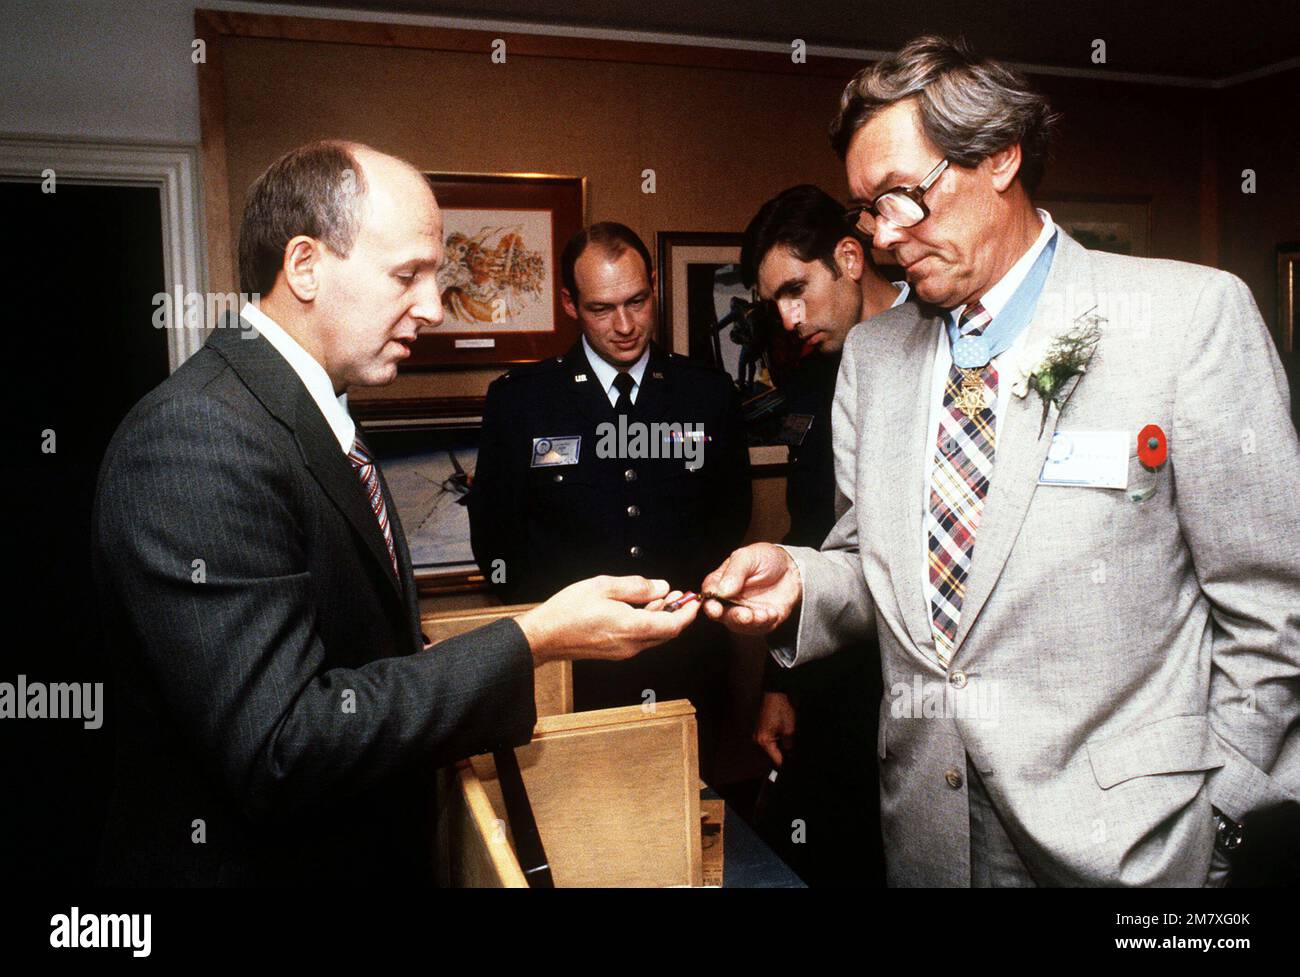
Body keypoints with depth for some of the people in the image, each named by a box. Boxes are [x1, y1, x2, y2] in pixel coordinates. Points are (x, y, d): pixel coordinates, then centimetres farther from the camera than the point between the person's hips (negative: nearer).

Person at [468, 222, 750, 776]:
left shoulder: (709, 393, 5)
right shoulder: (518, 399, 0)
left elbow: (731, 515, 13)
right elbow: (493, 533, 4)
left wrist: (695, 597, 1)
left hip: (686, 665, 2)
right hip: (569, 665, -1)